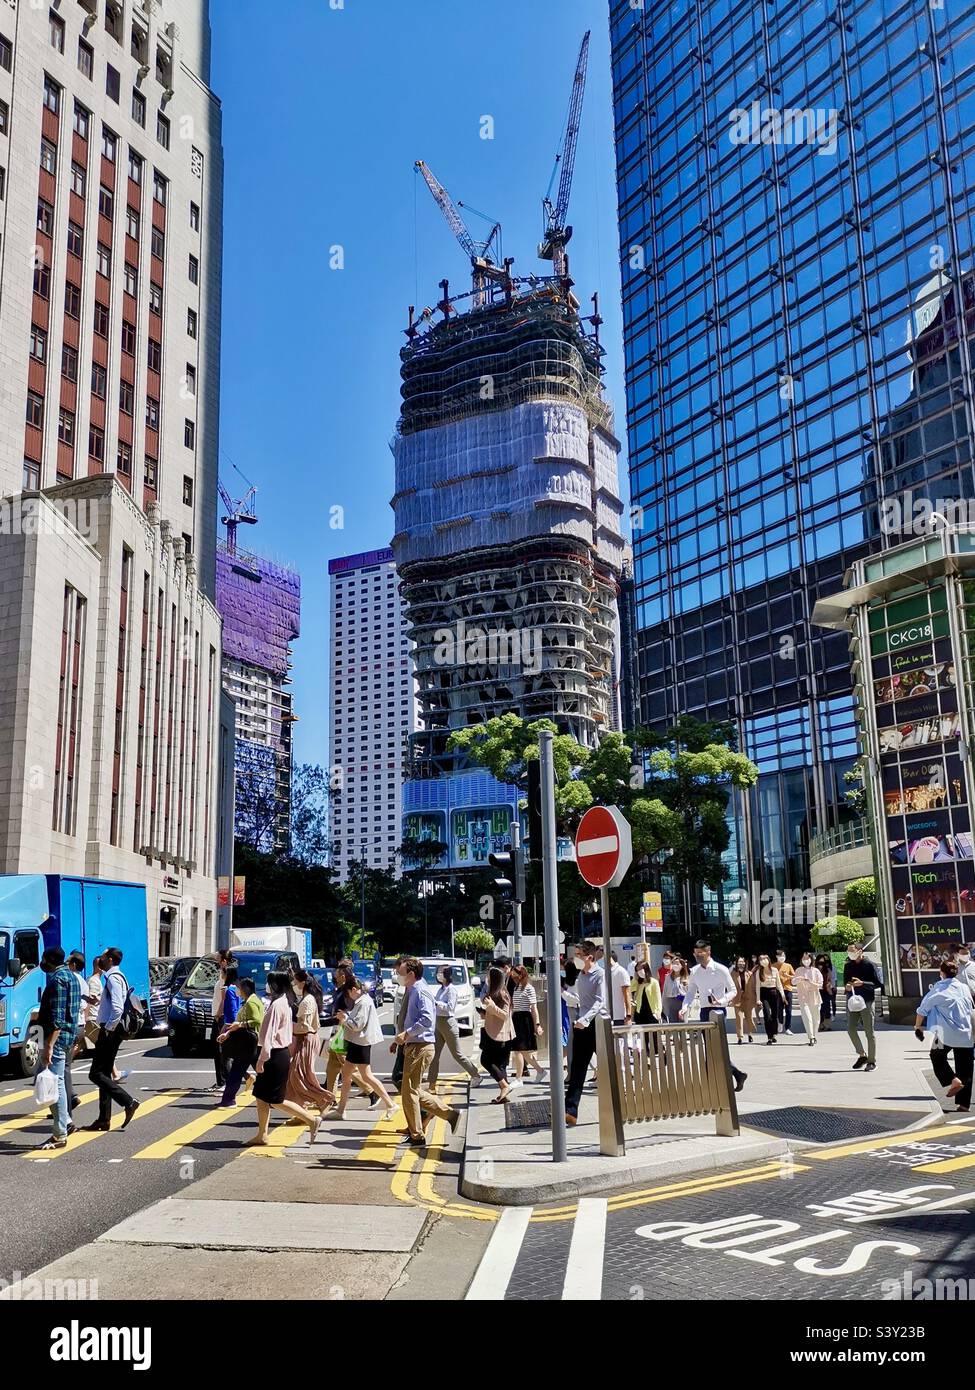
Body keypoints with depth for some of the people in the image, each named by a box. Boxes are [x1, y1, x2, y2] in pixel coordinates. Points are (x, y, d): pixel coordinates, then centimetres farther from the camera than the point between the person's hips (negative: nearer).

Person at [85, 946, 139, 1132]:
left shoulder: (113, 978, -15)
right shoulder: (117, 977, 16)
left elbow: (117, 1009, -25)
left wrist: (107, 1029, -19)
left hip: (110, 1031, -10)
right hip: (113, 1030, 10)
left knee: (96, 1074, -9)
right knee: (104, 1073, 12)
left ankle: (128, 1102, -13)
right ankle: (104, 1120, 15)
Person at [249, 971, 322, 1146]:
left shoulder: (276, 1005, -19)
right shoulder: (285, 1003, 12)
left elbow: (269, 1034, -22)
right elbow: (290, 1031, 17)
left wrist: (262, 1058, -20)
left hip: (275, 1056, -10)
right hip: (282, 1052, 10)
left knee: (276, 1100, -3)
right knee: (261, 1096, 13)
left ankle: (312, 1120, -1)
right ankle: (262, 1135, 19)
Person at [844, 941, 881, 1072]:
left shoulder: (869, 965, -4)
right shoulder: (848, 966, 11)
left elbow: (878, 984, -6)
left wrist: (862, 983, -17)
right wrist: (847, 986, -2)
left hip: (866, 1001, -5)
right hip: (852, 1000, 5)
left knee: (869, 1031, -1)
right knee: (851, 1029, -1)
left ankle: (871, 1060, 8)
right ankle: (862, 1055, 16)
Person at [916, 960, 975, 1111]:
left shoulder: (939, 988, -2)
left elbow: (923, 1008, -1)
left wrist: (918, 1027, 11)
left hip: (946, 1033, -4)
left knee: (937, 1056, 18)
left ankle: (953, 1080, -5)